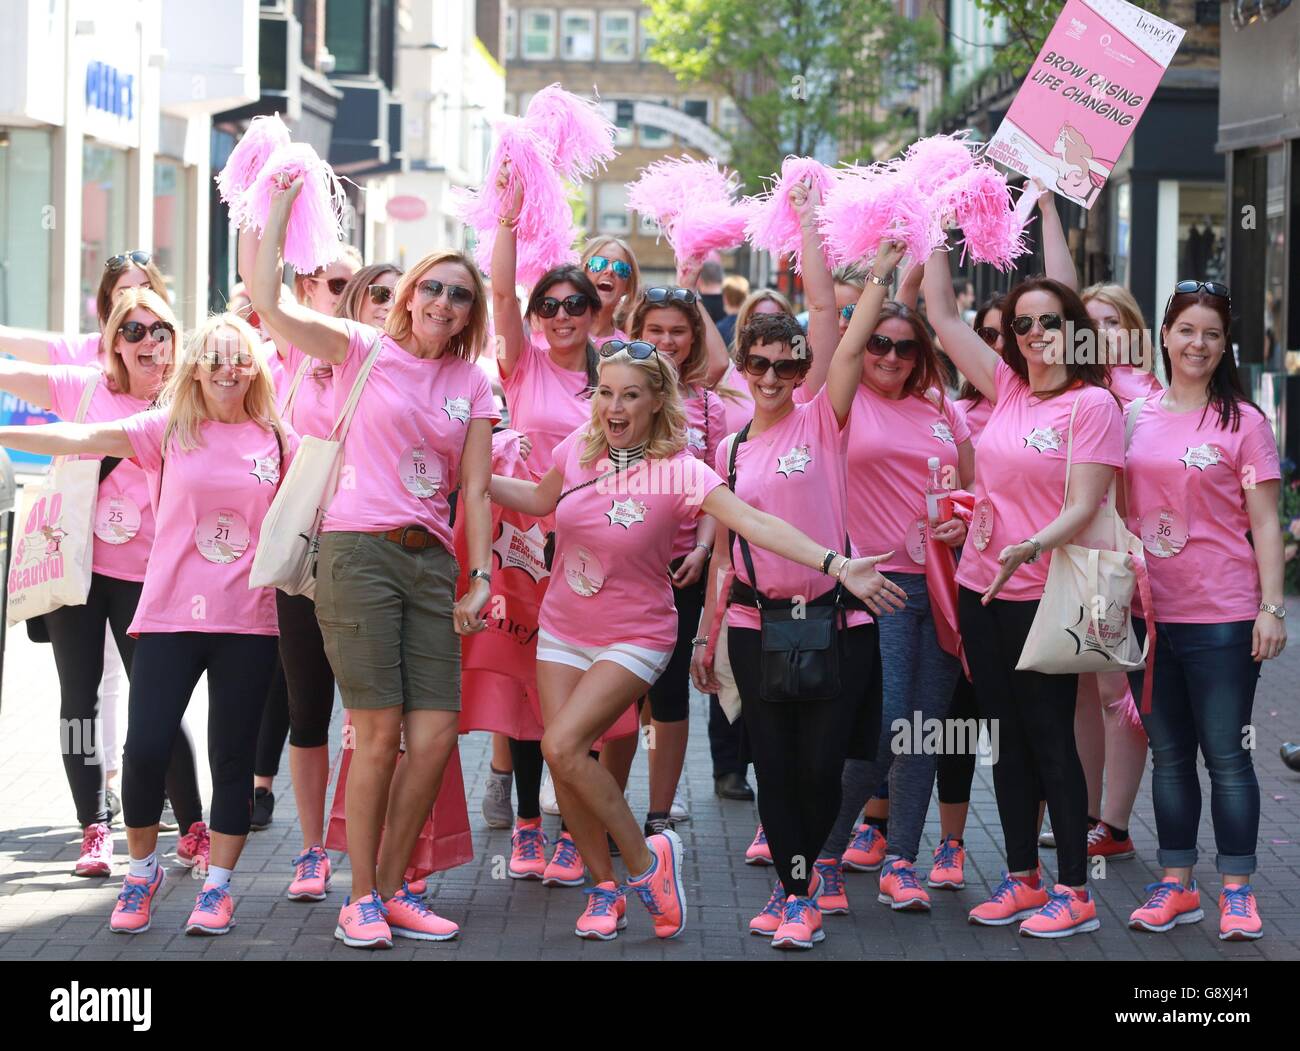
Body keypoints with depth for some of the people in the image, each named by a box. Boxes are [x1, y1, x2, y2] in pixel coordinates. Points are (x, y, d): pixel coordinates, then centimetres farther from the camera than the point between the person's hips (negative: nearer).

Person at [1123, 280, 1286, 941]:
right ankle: (1175, 885, 19)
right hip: (1149, 609, 4)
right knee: (1168, 755, 11)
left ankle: (1236, 891, 7)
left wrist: (1271, 608, -9)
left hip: (1221, 616, -4)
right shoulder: (1136, 417, 8)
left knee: (1226, 755, 0)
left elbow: (1264, 522, -3)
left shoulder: (1243, 421, -2)